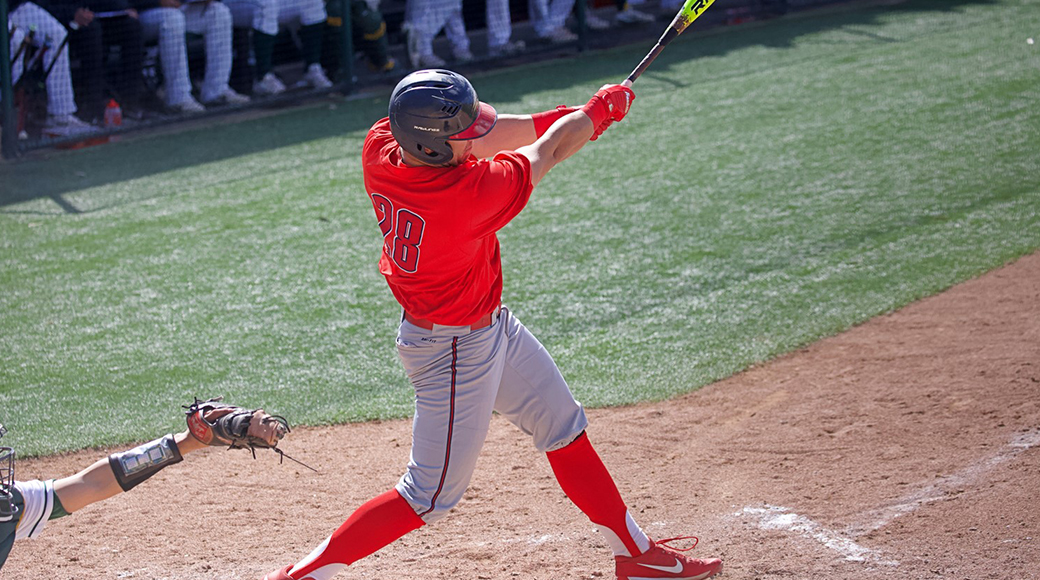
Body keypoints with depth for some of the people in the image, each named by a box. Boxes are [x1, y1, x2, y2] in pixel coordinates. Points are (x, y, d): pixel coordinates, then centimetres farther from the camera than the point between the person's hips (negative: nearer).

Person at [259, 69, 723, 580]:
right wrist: (598, 109, 0)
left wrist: (572, 117, 0)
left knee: (564, 428, 20)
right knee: (432, 495, 4)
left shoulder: (379, 147, -17)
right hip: (455, 351, -9)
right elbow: (546, 153, -18)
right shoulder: (471, 195, -35)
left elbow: (476, 136, -1)